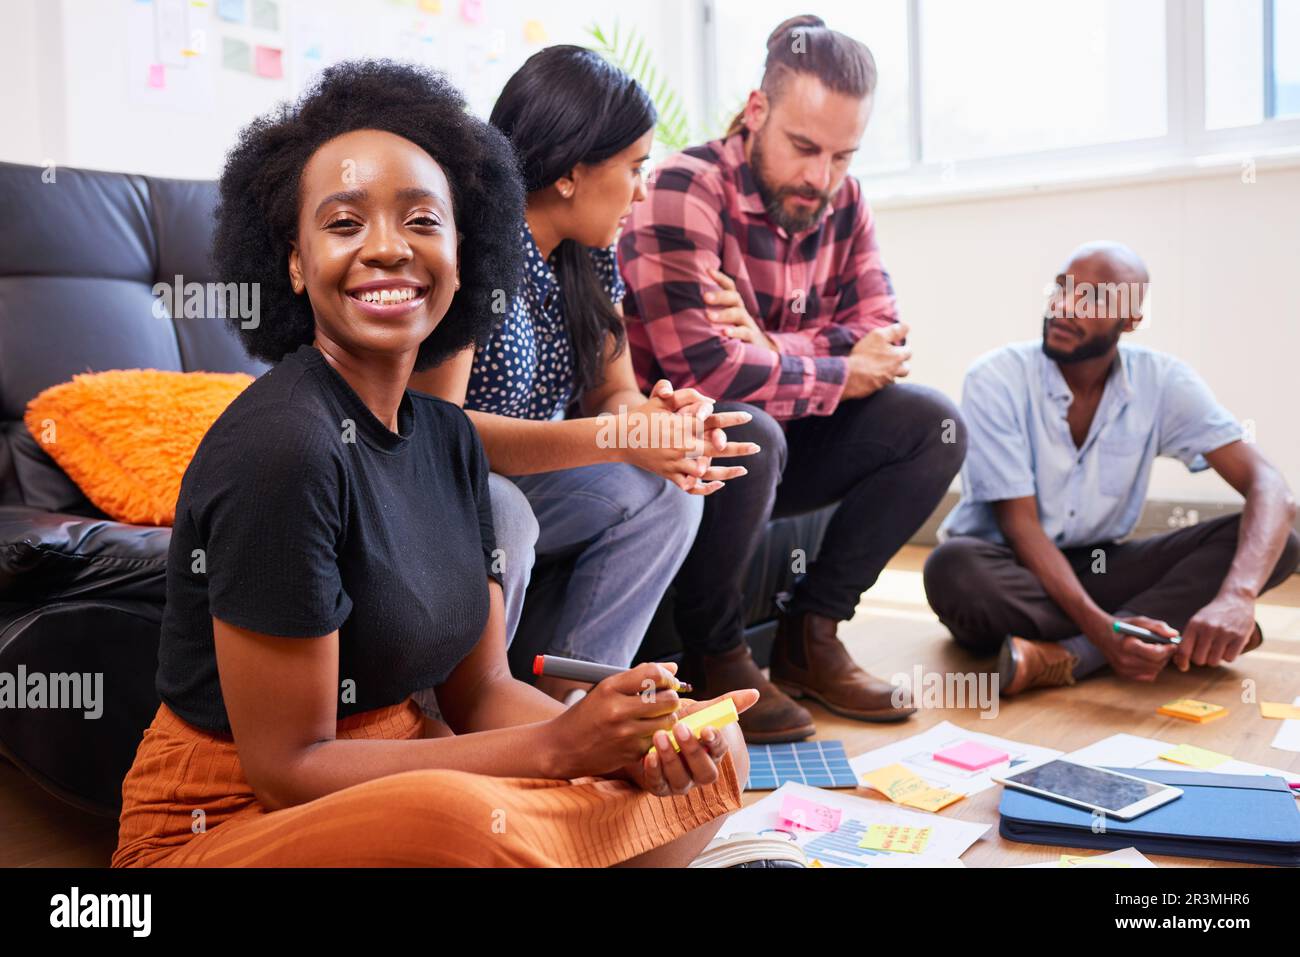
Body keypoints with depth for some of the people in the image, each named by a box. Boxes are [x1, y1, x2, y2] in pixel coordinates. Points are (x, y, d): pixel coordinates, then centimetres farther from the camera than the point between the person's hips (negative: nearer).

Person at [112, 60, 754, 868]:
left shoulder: (449, 437, 2)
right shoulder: (279, 446, -22)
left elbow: (480, 688, 3)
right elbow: (287, 766, -19)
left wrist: (621, 739, -16)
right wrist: (556, 747, -20)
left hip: (408, 777, 8)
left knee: (714, 761, -1)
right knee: (461, 818, -39)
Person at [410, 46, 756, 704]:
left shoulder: (591, 257, 2)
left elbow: (609, 390, 5)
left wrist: (651, 414, -21)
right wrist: (615, 437, -36)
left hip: (506, 481, 7)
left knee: (665, 490, -10)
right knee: (501, 513, -35)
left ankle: (563, 701, -5)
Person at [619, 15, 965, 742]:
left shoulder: (843, 203, 1)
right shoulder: (685, 190, -20)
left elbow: (881, 333, -5)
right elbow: (701, 365, -31)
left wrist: (769, 345, -24)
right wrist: (841, 376, -17)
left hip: (782, 440, 7)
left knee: (934, 426, -9)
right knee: (747, 433, -37)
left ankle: (812, 632, -1)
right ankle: (714, 654, -11)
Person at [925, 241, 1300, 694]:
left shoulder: (1162, 381, -8)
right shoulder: (996, 379, -16)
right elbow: (1019, 524, -19)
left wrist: (1237, 597, -37)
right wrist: (1099, 626, -36)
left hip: (1093, 567, 4)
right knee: (953, 569, -39)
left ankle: (1069, 656, -31)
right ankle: (1174, 635, -24)